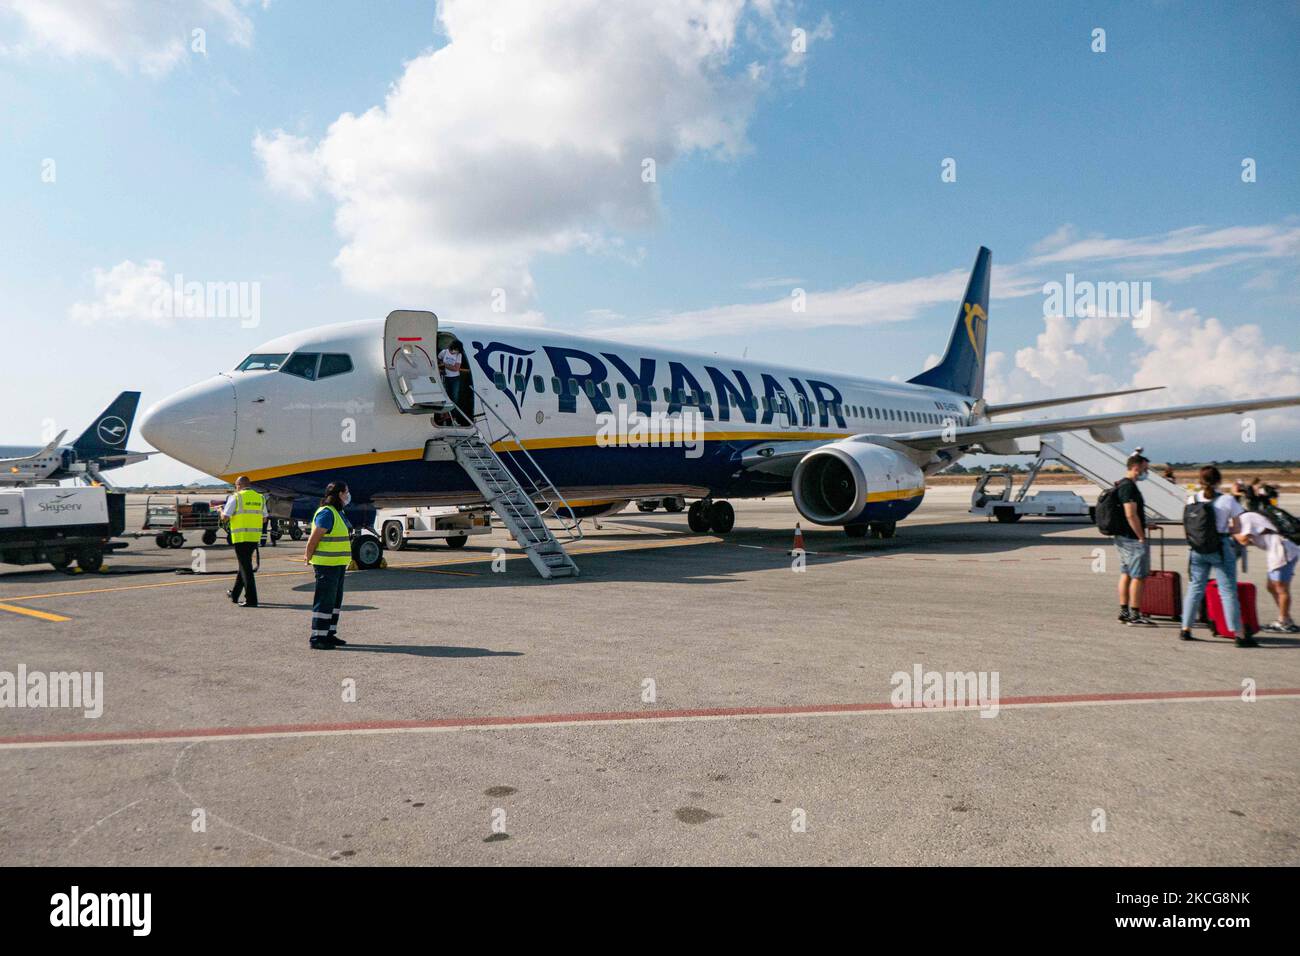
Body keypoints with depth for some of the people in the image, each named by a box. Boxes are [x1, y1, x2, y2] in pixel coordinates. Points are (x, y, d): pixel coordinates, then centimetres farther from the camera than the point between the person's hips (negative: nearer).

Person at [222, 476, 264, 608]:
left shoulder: (235, 498, -7)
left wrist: (221, 511, 13)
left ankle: (251, 599, -7)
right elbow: (264, 518, 12)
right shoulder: (260, 498, 8)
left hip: (241, 536, -6)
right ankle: (235, 594, 33)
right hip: (255, 536, 6)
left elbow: (225, 517, -8)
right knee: (244, 565, 19)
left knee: (246, 567, -4)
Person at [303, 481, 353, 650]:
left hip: (338, 564, 10)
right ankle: (316, 639, -1)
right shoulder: (326, 513, -17)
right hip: (326, 564, -10)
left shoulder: (338, 512, 15)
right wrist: (309, 557, -6)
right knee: (324, 601, -6)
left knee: (335, 600, 15)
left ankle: (329, 634, 24)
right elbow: (313, 538, -18)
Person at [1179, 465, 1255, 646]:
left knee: (1195, 587, 13)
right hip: (1221, 548, -3)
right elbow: (1237, 528, -1)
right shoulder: (1228, 500, -7)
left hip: (1198, 548, 3)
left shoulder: (1192, 500, 2)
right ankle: (1239, 635, 2)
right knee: (1228, 590, 0)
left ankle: (1186, 629, 15)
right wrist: (1223, 528, 15)